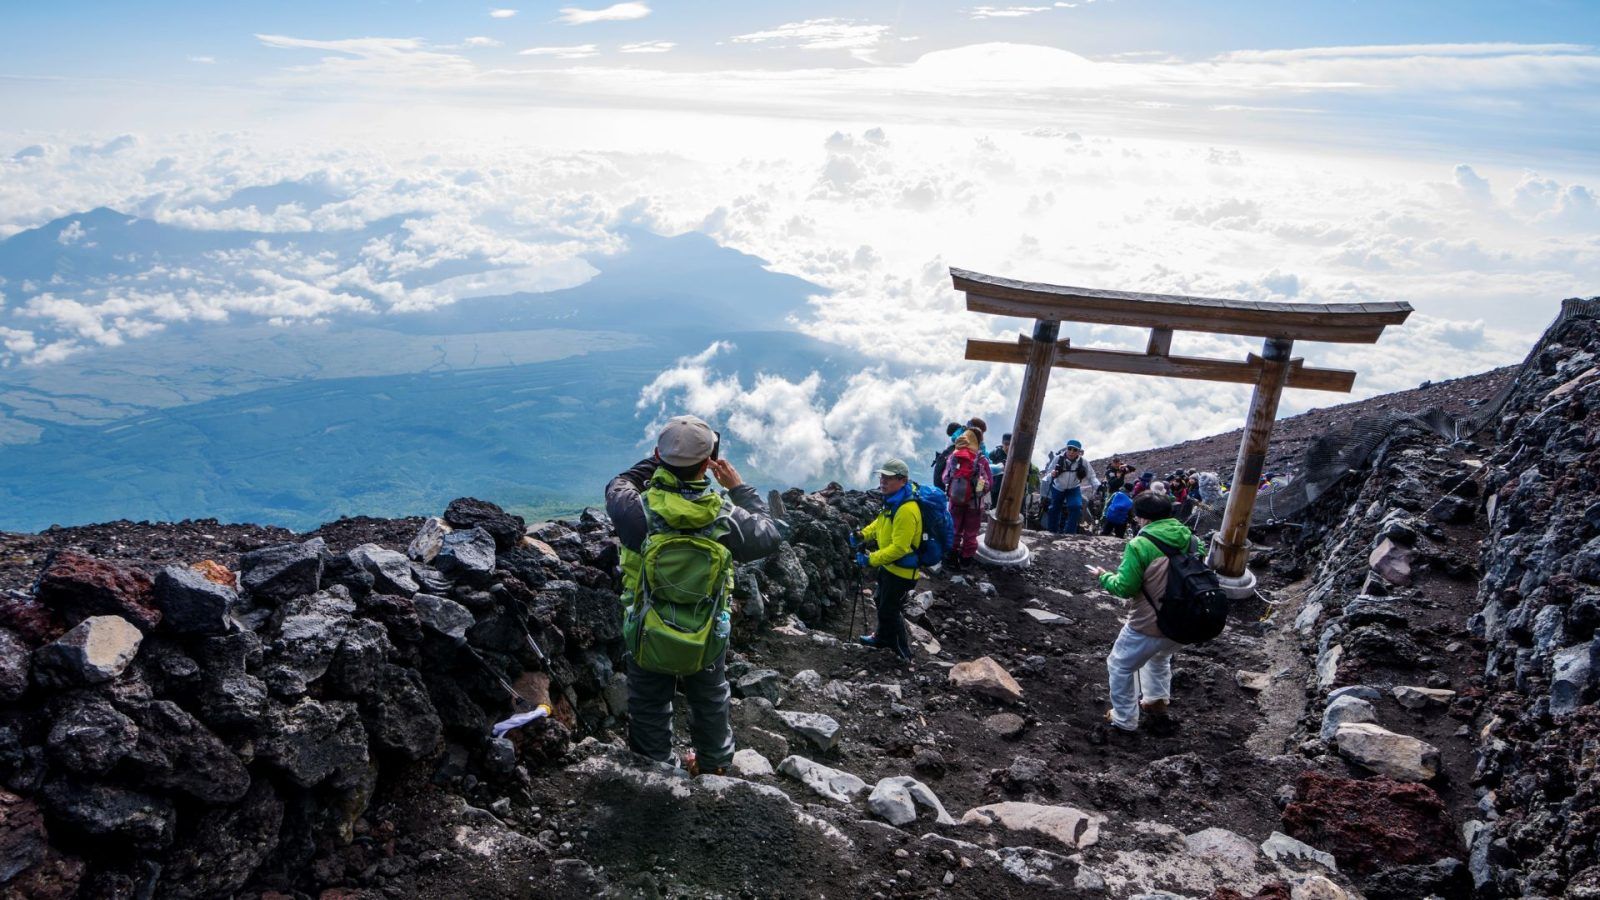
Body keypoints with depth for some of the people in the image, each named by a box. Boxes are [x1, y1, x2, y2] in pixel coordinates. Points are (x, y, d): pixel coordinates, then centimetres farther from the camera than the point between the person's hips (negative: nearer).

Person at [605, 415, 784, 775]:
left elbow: (616, 488, 0)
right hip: (709, 638, 2)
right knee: (710, 704, 28)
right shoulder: (726, 517, -23)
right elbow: (769, 535, -2)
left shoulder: (639, 510, -26)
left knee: (649, 711, 20)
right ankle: (714, 765, 49)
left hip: (647, 637, -1)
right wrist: (739, 487, 6)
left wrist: (656, 460, 9)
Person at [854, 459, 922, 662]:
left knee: (889, 611, 2)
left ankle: (902, 653, 19)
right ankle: (884, 637, 49)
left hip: (902, 571, -10)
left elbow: (899, 548, -32)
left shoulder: (907, 510, -32)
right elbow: (881, 522, 16)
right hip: (889, 565, 10)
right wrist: (862, 535, 1)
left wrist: (871, 559, -27)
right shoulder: (893, 500, -2)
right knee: (880, 601, 27)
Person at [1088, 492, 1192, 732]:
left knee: (1120, 666, 16)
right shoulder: (1188, 538, -1)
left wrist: (1104, 577, 1)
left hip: (1149, 625, -6)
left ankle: (1124, 718, 23)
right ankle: (1157, 700, 43)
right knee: (1160, 655, 37)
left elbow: (1124, 587, -18)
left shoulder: (1140, 544, -20)